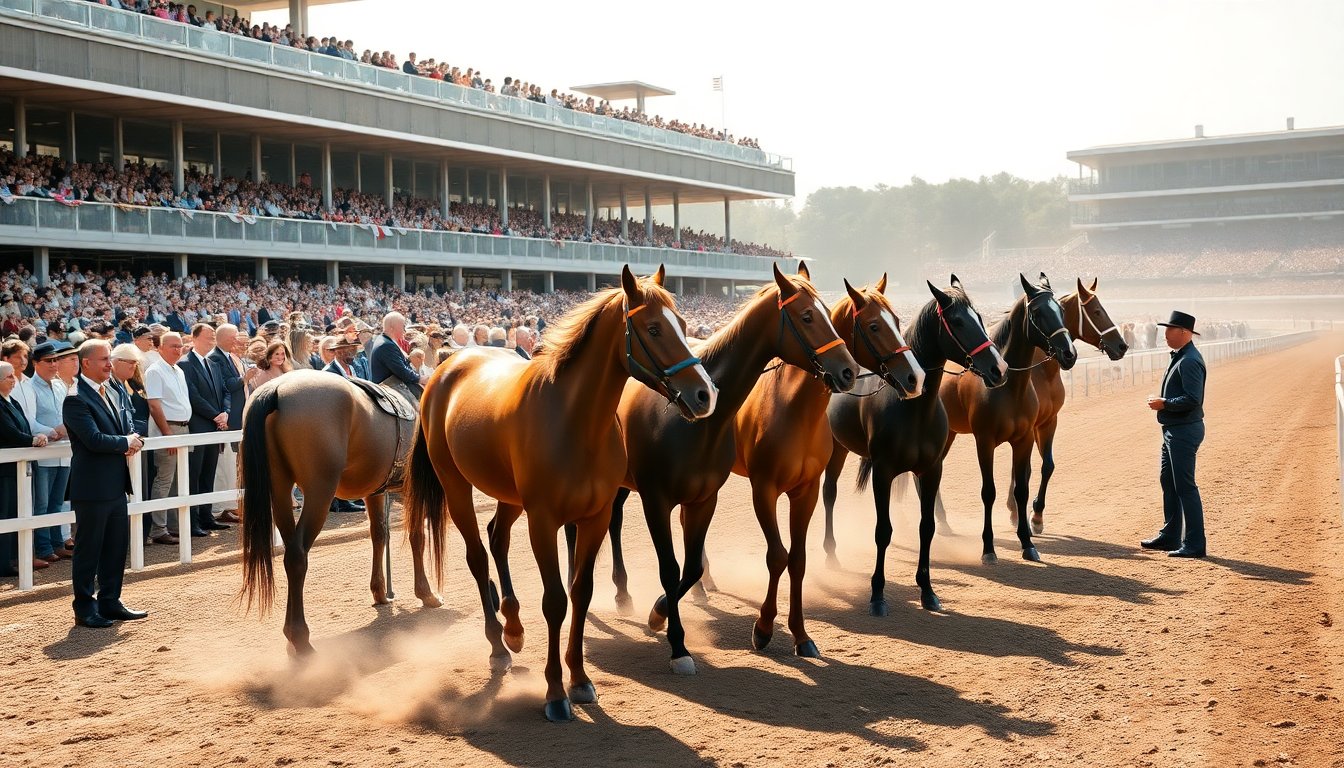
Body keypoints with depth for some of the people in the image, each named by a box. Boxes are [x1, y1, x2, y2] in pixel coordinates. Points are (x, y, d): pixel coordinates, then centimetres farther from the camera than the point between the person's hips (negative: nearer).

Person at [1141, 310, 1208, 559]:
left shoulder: (1189, 361, -19)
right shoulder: (1179, 357, 14)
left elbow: (1192, 399, -27)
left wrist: (1163, 404, -18)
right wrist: (1162, 402, 7)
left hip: (1184, 431, -11)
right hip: (1173, 430, 11)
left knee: (1185, 487, -7)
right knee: (1168, 482, 17)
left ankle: (1195, 545, -2)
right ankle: (1170, 536, 28)